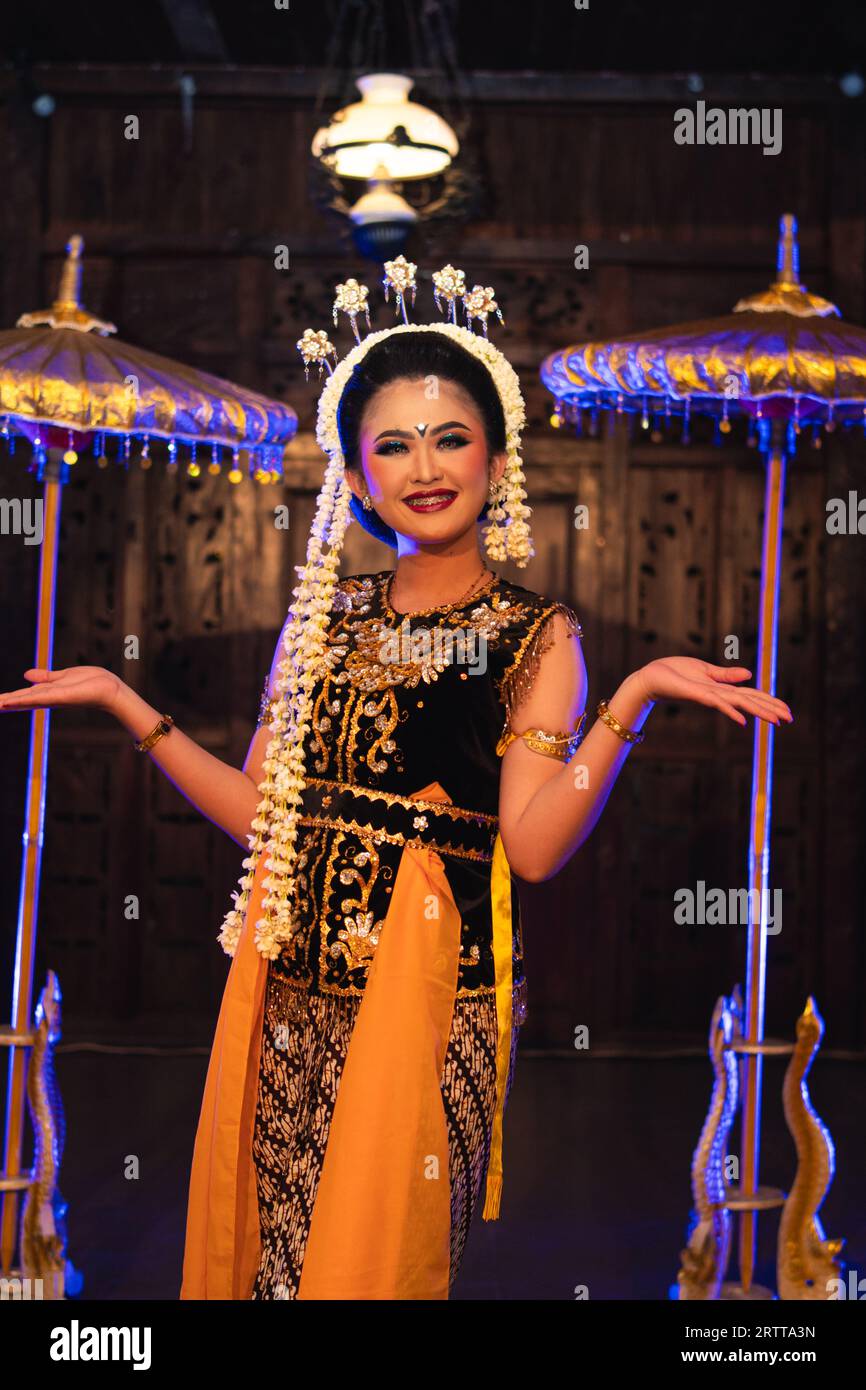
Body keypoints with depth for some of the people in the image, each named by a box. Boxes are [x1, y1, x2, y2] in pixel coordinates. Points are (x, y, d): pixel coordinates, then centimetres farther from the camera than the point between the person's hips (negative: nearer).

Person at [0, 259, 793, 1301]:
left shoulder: (535, 635, -3)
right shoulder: (327, 617, 10)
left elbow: (533, 848, -15)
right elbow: (262, 813, 8)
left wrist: (633, 700, -25)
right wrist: (122, 703, 8)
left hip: (431, 1000, -4)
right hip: (292, 991, 4)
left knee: (376, 1252, 4)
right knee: (265, 1246, 11)